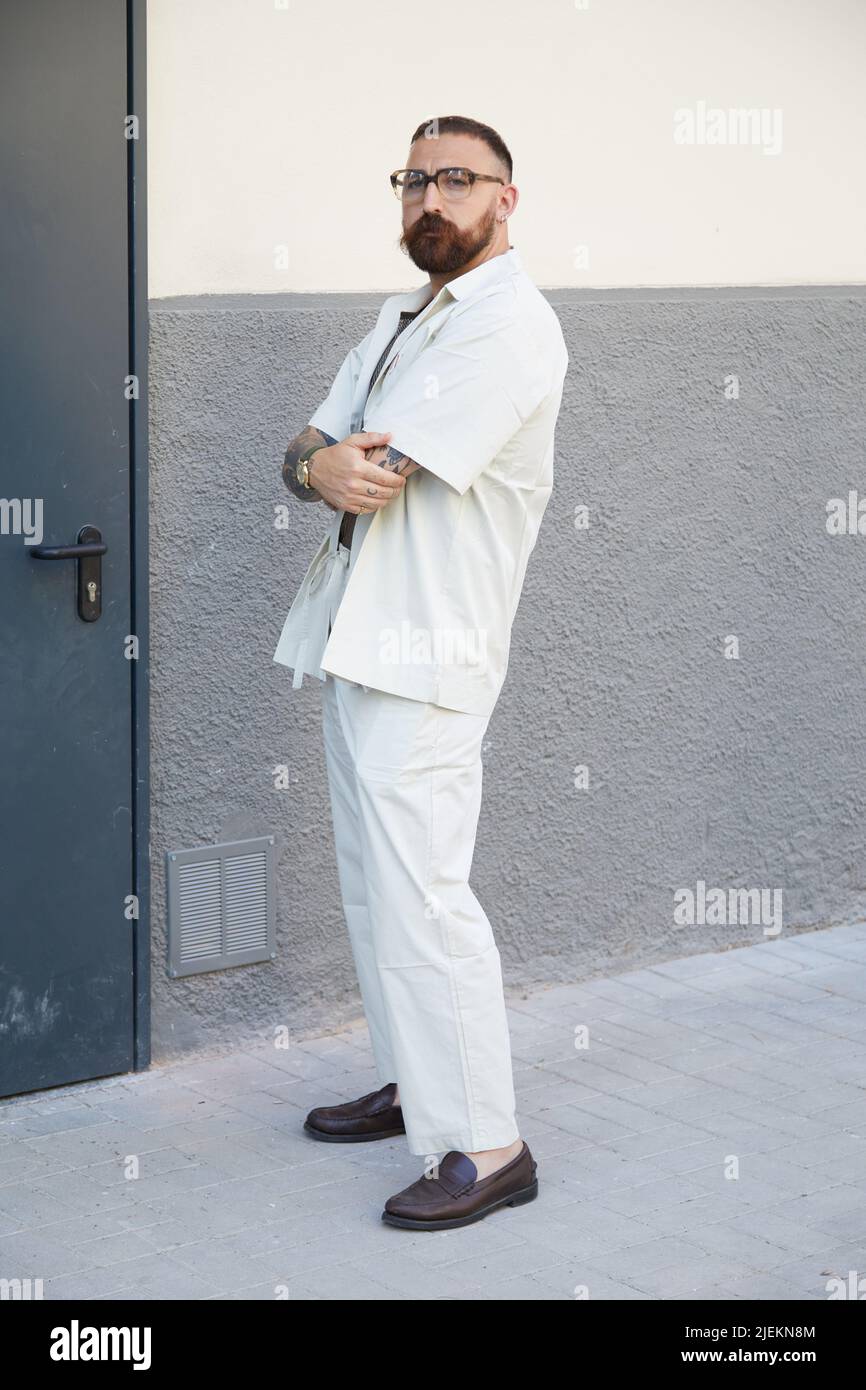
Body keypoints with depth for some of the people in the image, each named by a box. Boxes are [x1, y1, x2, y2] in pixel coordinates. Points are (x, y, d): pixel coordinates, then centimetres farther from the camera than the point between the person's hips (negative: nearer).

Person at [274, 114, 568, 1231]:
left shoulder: (509, 325, -14)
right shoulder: (404, 318, 17)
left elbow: (368, 466, -20)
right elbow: (307, 448, 9)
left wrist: (325, 462, 1)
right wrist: (322, 467, -15)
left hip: (423, 650, -10)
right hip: (354, 637, 10)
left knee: (419, 898, -10)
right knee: (373, 885, 16)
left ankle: (485, 1147, -3)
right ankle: (413, 1083, 30)